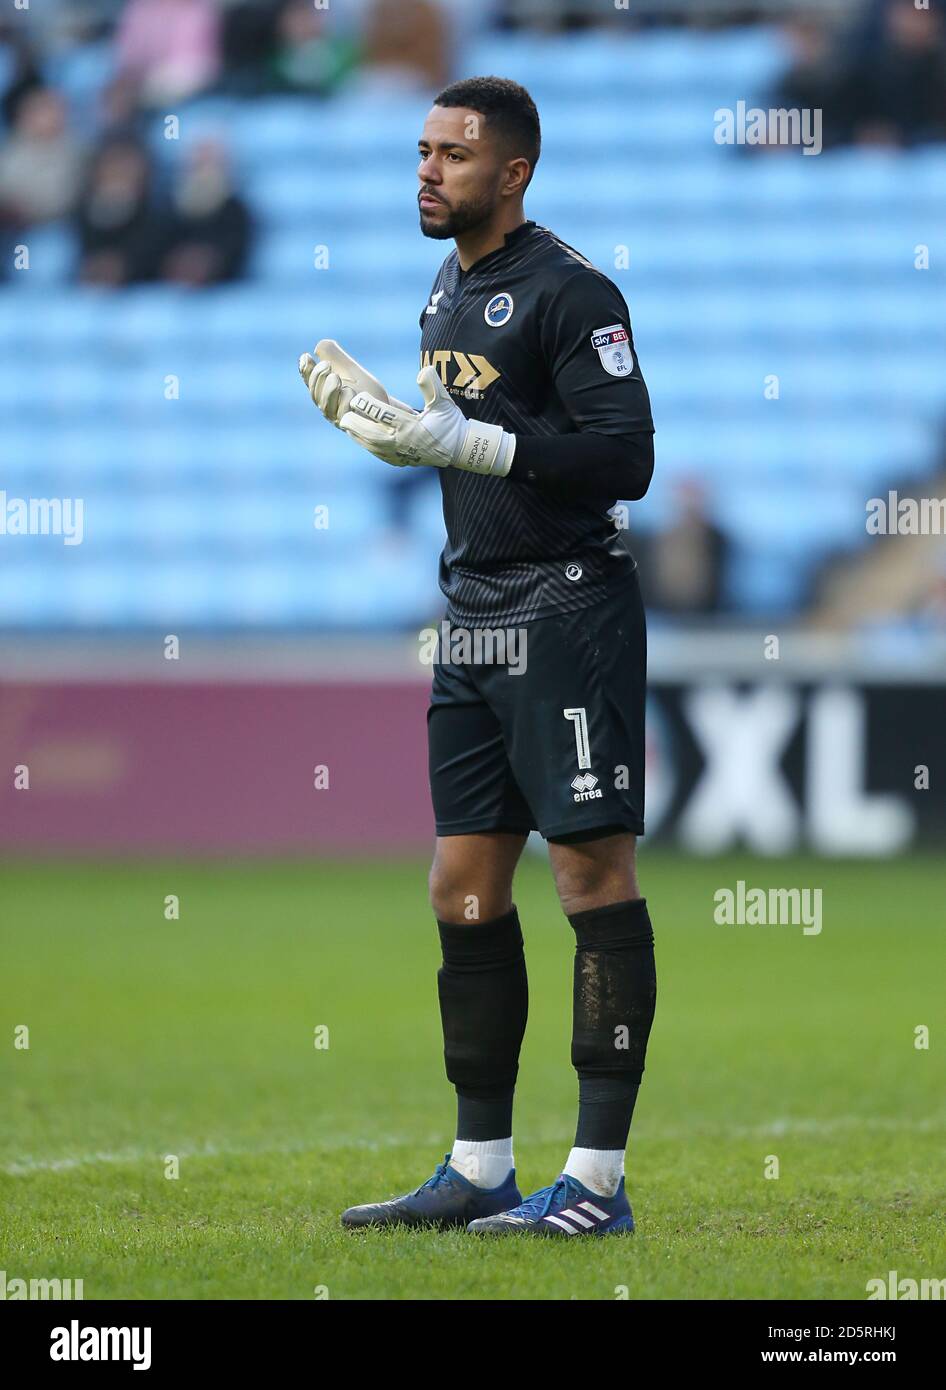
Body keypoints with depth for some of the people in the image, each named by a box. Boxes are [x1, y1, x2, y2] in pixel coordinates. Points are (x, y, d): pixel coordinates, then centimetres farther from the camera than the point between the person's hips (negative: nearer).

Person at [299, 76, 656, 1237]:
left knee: (594, 879, -6)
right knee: (464, 890, 9)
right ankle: (479, 1172, 16)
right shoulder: (449, 289, 16)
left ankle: (599, 1181, -5)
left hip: (566, 609, -9)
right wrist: (377, 415, 8)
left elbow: (624, 456, -18)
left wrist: (469, 441, -22)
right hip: (474, 618, 9)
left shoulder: (568, 290, -12)